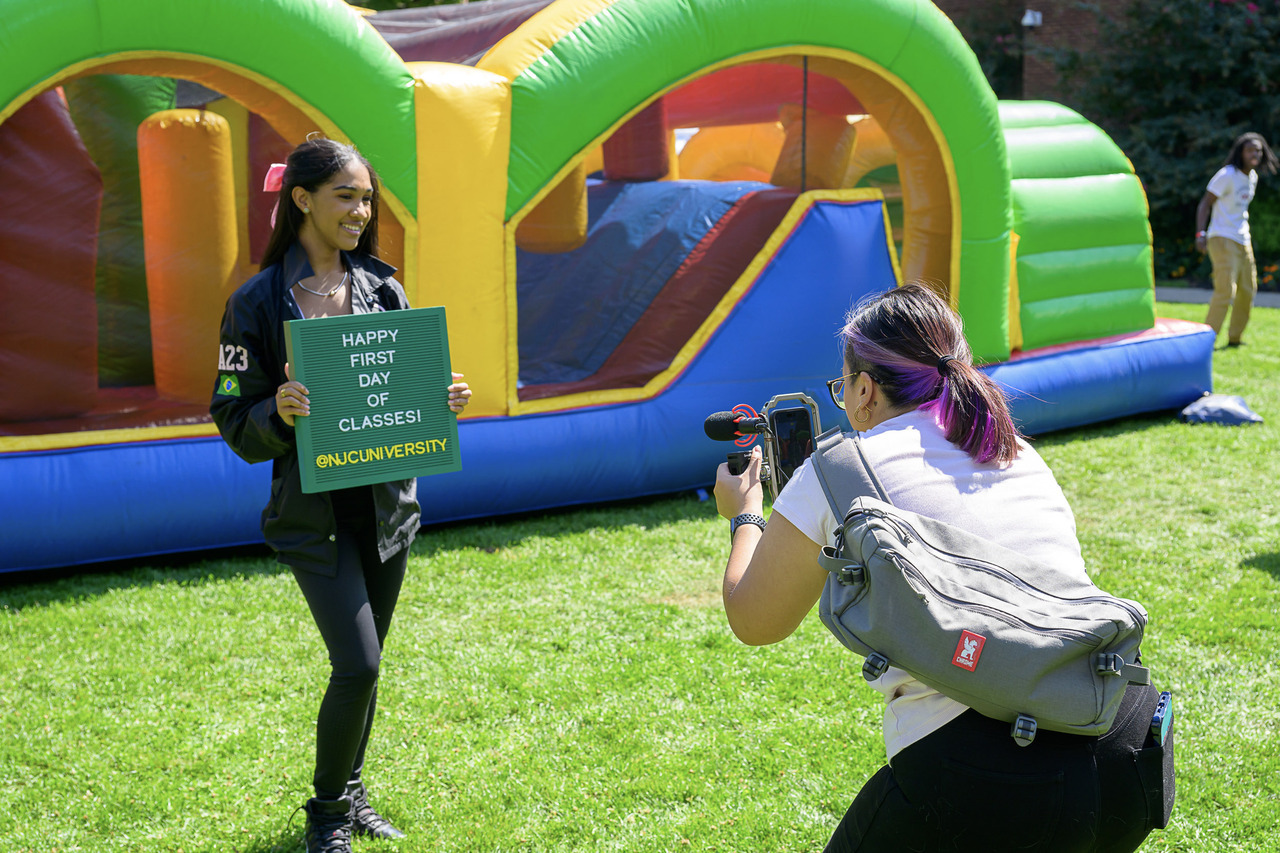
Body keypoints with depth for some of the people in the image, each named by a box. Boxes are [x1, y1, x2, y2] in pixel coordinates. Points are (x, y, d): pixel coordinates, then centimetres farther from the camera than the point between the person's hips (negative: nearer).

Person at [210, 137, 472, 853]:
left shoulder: (383, 288, 5)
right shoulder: (258, 303, -8)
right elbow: (238, 425, -7)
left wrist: (443, 402, -7)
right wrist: (279, 414, -27)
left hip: (389, 504, 5)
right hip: (315, 512, -5)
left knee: (365, 665, 13)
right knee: (358, 666, -11)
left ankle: (353, 796, 32)